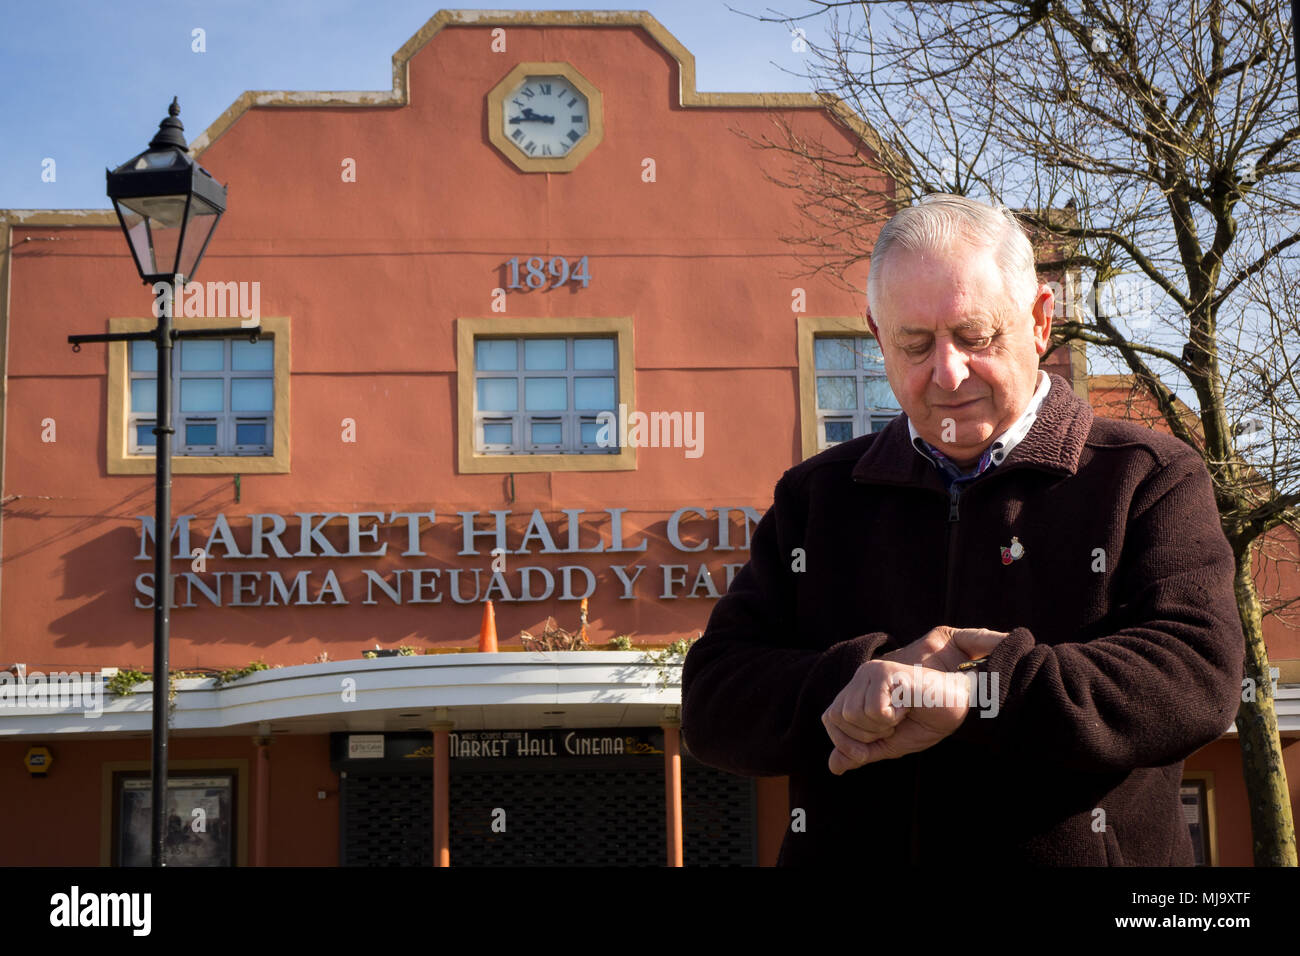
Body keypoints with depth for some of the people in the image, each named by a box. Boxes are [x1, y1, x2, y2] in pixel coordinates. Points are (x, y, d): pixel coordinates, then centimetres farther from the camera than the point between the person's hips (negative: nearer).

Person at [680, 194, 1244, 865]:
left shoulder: (1149, 480, 5)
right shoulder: (813, 498, 12)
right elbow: (713, 705, 5)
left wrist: (971, 695, -20)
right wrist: (874, 673, -12)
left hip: (1077, 851, -2)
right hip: (848, 849, 2)